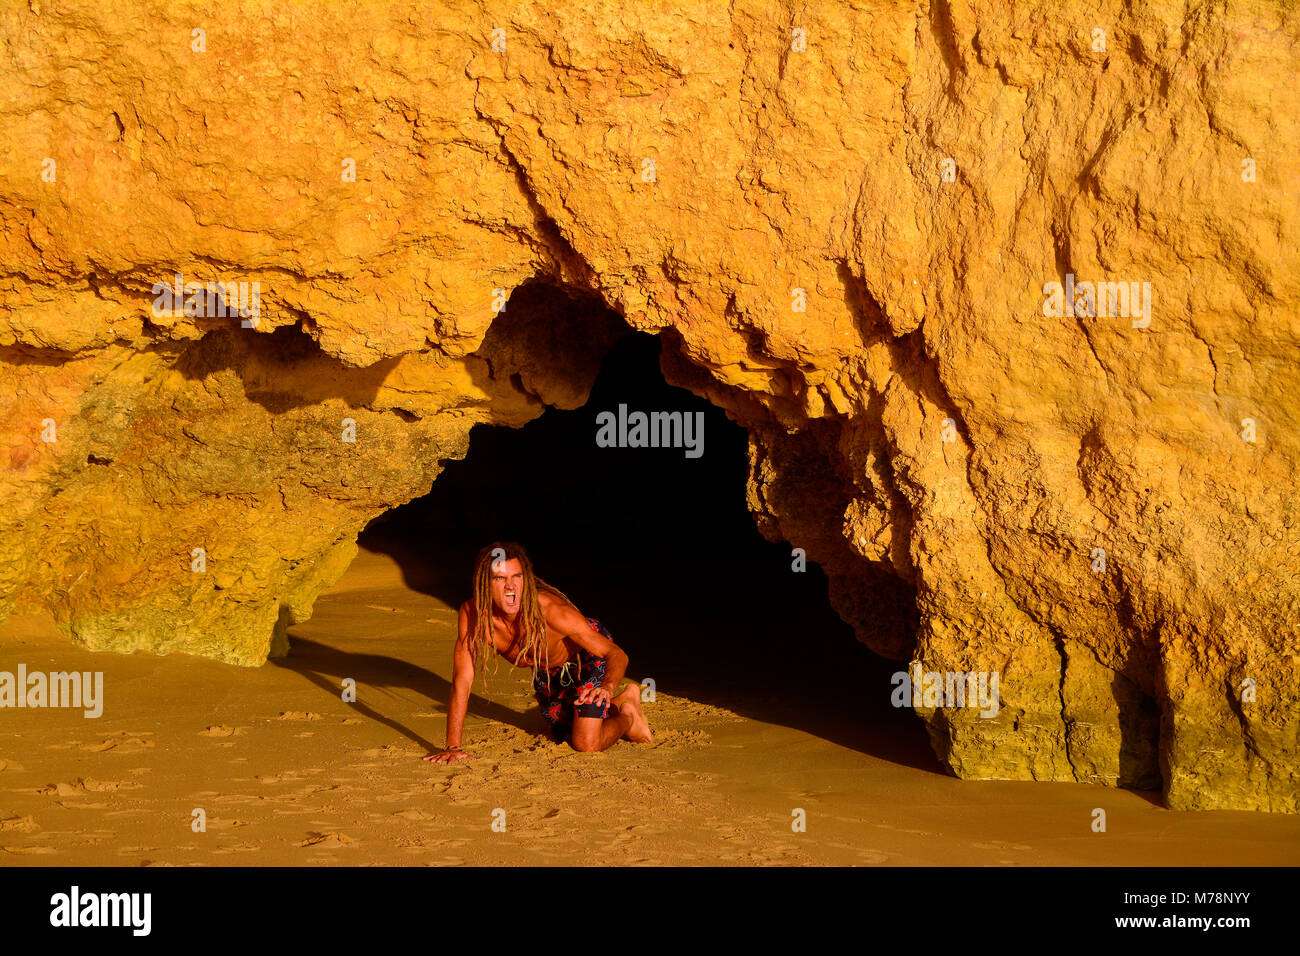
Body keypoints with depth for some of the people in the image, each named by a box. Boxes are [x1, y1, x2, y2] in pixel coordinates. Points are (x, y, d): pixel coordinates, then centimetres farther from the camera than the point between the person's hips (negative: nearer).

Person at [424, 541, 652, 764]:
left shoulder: (550, 610, -41)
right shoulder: (473, 614, -34)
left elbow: (617, 655, -36)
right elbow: (462, 681, -29)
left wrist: (607, 687, -58)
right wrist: (453, 747, -34)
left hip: (590, 658, -5)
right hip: (548, 672, 5)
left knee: (586, 745, -17)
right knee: (565, 738, 22)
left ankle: (627, 718, 16)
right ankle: (626, 698, 46)